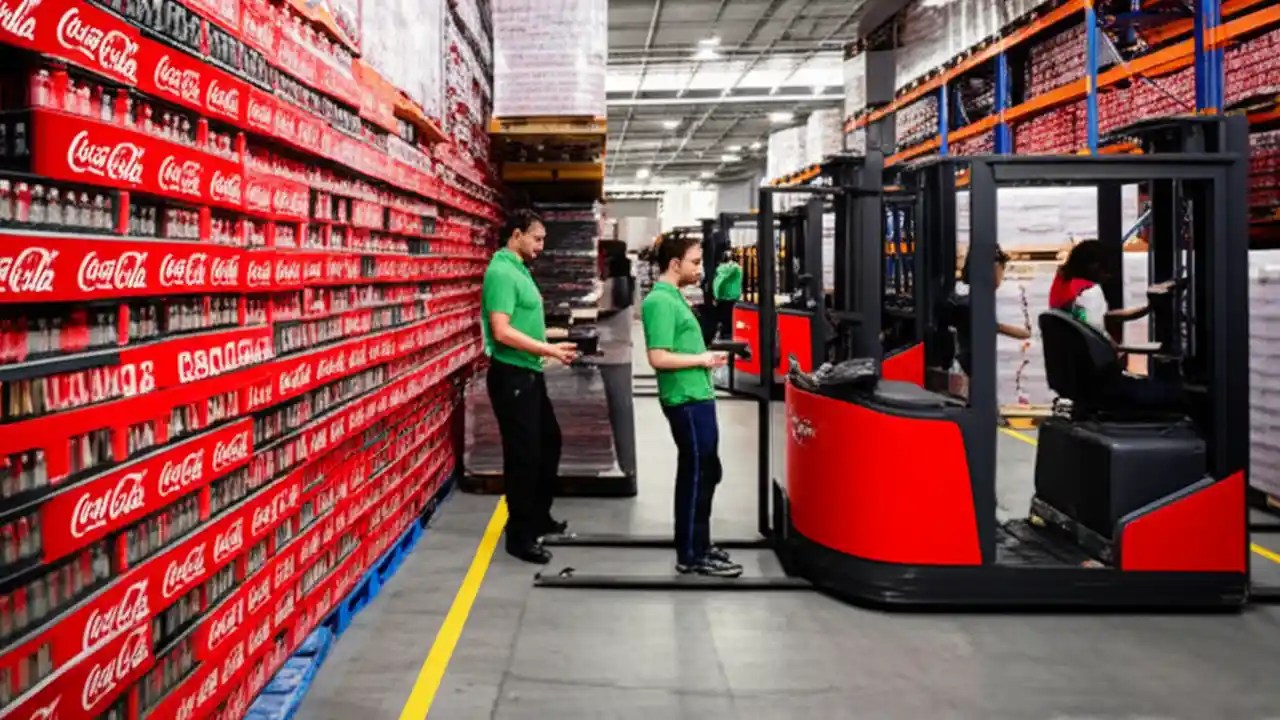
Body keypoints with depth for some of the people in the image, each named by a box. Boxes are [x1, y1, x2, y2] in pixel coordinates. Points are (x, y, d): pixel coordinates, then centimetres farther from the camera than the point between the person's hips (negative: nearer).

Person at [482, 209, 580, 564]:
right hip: (512, 376, -10)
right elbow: (502, 332, -26)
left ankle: (539, 517, 37)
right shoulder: (502, 272, -17)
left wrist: (553, 348, 10)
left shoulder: (520, 269, 12)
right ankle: (520, 536, 12)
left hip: (530, 374, 10)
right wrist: (549, 349, -21)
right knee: (523, 454, -1)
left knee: (548, 443, 21)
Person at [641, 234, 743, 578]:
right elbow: (658, 358, -23)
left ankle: (698, 545, 27)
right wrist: (702, 359, -14)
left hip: (696, 397, 10)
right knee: (697, 475, -3)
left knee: (702, 473, 17)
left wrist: (704, 358, 8)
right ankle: (692, 556, 7)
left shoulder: (673, 298, 15)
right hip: (687, 401, -10)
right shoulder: (661, 301, -16)